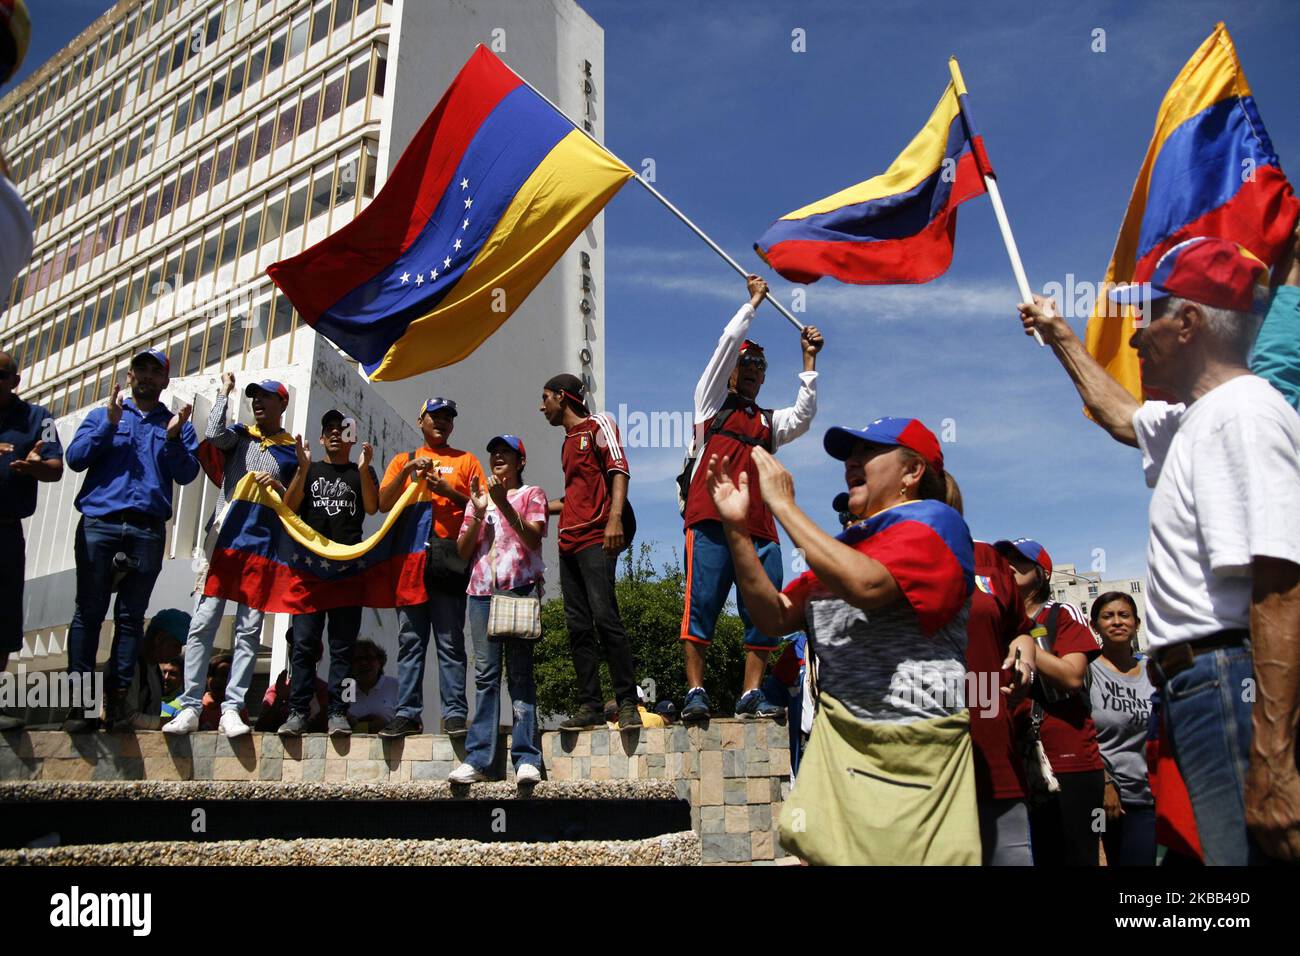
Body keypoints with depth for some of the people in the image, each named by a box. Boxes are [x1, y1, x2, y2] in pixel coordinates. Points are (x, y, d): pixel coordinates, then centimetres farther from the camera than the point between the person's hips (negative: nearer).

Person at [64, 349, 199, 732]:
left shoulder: (178, 424, 16)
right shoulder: (102, 415, 18)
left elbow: (187, 474, 3)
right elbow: (75, 458, 3)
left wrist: (173, 438, -12)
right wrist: (109, 424, -6)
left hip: (147, 531, 0)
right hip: (98, 524, 0)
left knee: (131, 615, 1)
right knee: (89, 611, -3)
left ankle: (117, 696, 4)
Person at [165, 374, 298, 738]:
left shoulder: (293, 451, 13)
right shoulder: (239, 435, 15)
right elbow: (214, 434, -9)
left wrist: (279, 488, -9)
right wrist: (226, 392, 3)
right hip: (223, 537, 1)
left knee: (249, 630, -4)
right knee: (202, 624, -6)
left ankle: (232, 709, -2)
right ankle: (190, 708, -3)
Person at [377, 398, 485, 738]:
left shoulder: (466, 460, 16)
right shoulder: (404, 460, 20)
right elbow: (383, 503, 8)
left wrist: (449, 491, -6)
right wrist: (408, 470, -4)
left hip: (448, 558, -2)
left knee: (450, 641, -5)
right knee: (410, 640, 0)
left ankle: (455, 714, -6)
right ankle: (408, 713, 1)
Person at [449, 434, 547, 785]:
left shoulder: (531, 494, 11)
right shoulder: (479, 498, 22)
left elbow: (534, 538, -6)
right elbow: (463, 551, 13)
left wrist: (503, 504, -14)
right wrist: (478, 514, -1)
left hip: (520, 589, -3)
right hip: (482, 591, 4)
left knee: (520, 671, -8)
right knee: (485, 675, -1)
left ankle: (526, 758, -10)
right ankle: (478, 759, -4)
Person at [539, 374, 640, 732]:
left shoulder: (597, 425, 4)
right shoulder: (568, 442, 27)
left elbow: (618, 469, -10)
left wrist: (615, 517, -23)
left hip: (596, 538, -8)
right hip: (569, 542, 8)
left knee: (604, 616, -17)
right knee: (578, 626, 2)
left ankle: (627, 703, -15)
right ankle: (589, 707, 3)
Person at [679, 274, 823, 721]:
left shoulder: (768, 421, 28)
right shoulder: (712, 403, 17)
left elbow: (804, 416, 10)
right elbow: (727, 345, 10)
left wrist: (808, 361, 11)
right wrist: (754, 302, 18)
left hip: (759, 526, 5)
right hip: (711, 521, -4)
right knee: (702, 604, -9)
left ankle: (751, 695, 3)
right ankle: (695, 692, -7)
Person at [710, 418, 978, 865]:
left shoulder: (934, 521, -5)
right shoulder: (841, 545, 18)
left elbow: (865, 585, -24)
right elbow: (774, 617, 11)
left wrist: (784, 505, -16)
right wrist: (737, 527, 2)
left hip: (915, 753, -6)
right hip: (838, 742, 6)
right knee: (824, 852, 2)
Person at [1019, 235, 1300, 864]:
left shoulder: (1243, 413, -13)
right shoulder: (1192, 417, 20)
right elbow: (1119, 415, 44)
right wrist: (1061, 337, 53)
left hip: (1236, 687, -10)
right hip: (1200, 687, 10)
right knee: (1218, 845, 11)